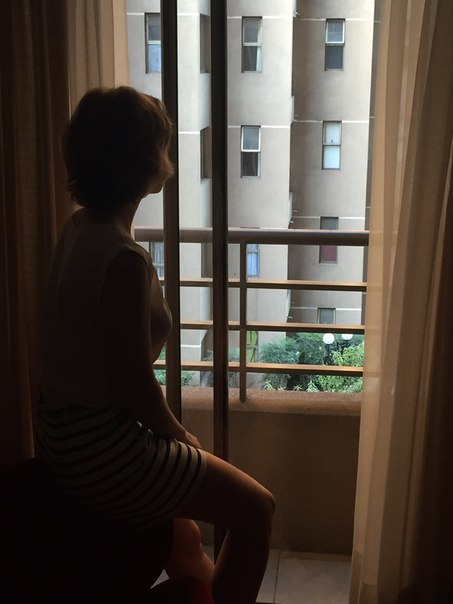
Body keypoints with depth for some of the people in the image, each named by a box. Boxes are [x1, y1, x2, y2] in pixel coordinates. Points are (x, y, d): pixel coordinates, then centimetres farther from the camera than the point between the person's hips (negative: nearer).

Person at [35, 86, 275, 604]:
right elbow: (135, 383, -22)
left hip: (65, 431, 11)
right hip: (101, 449, -10)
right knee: (255, 509, 1)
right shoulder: (124, 259, -27)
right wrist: (180, 436, -7)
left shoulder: (78, 227, 0)